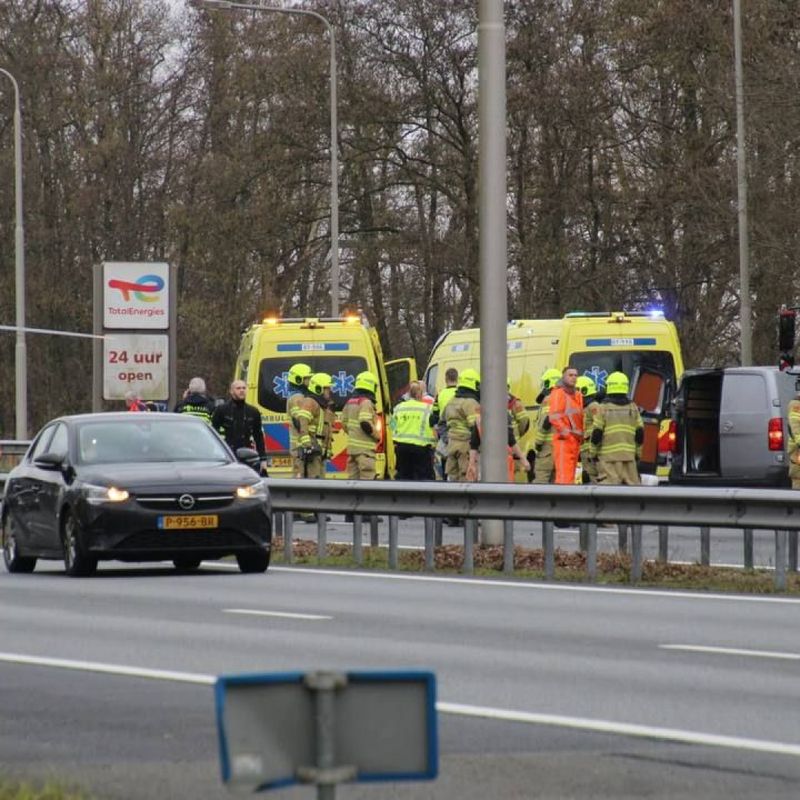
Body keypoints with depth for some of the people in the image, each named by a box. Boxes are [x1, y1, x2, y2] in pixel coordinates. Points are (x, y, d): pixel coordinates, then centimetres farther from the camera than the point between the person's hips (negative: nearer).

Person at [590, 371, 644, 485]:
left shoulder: (603, 408, -4)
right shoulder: (632, 407, 8)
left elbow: (597, 433, -5)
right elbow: (640, 433, 9)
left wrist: (593, 452, 5)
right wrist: (638, 452, 19)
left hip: (609, 455, -4)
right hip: (629, 454, 4)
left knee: (608, 484, -9)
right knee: (632, 484, 12)